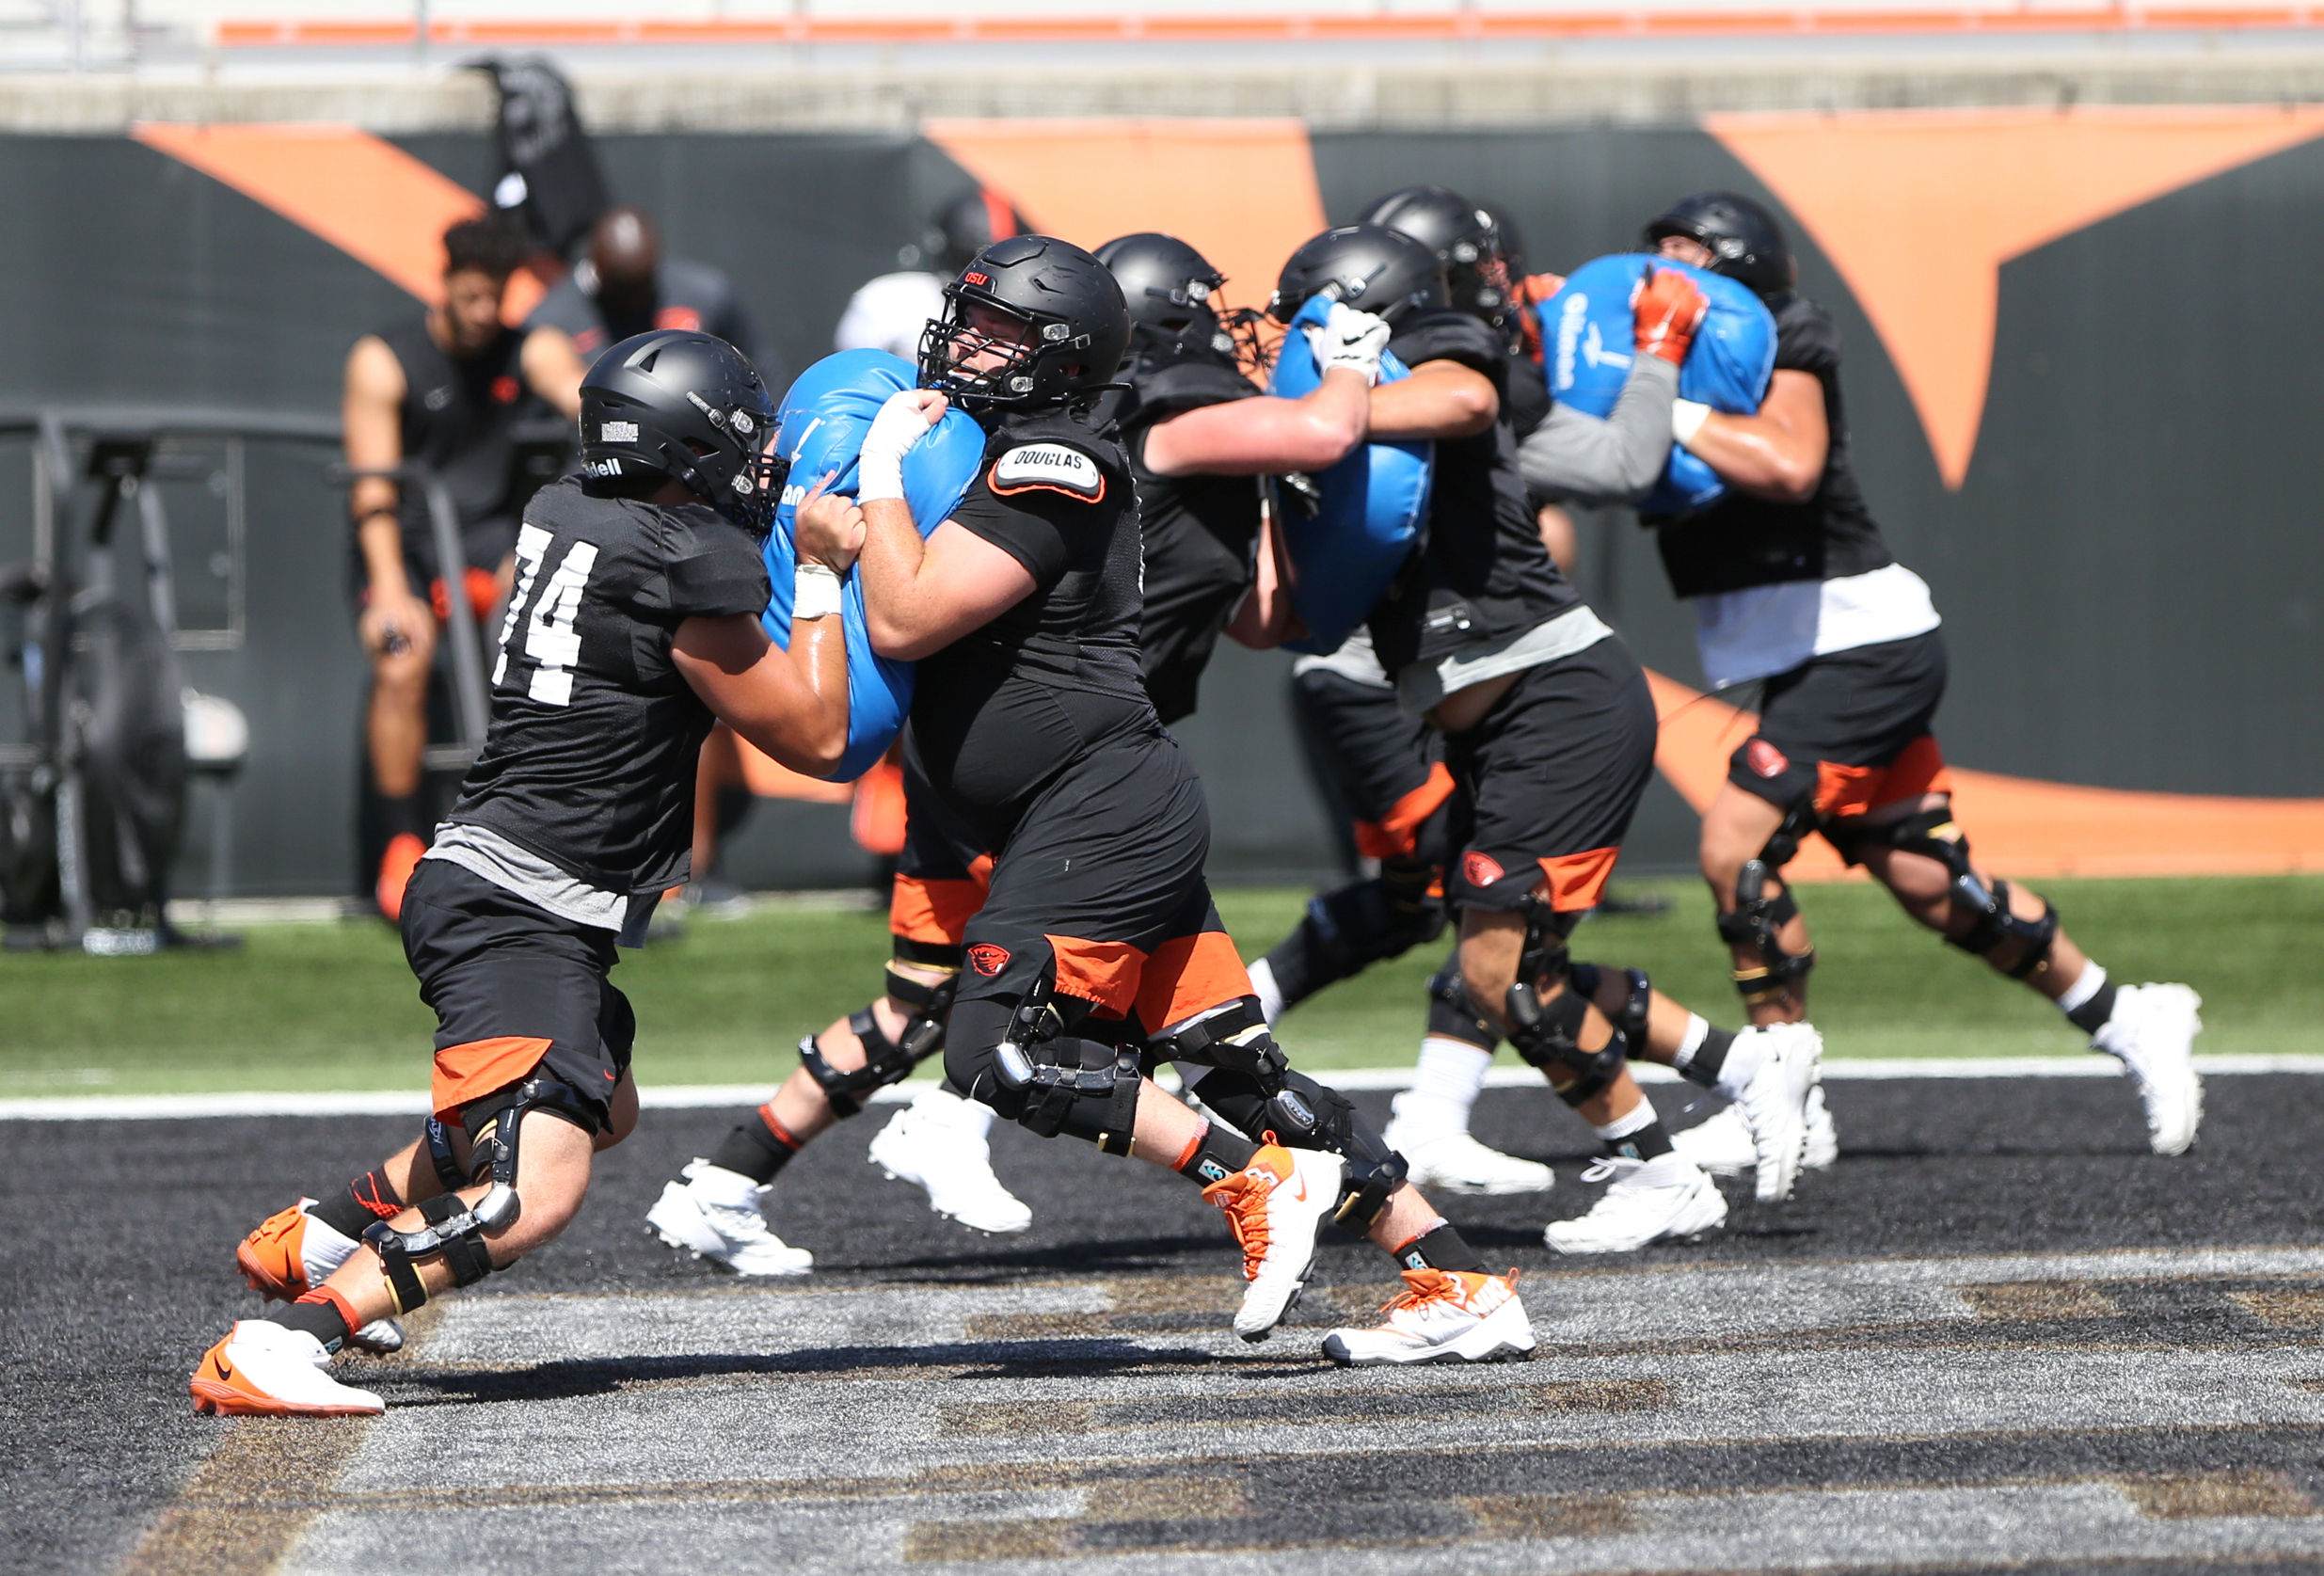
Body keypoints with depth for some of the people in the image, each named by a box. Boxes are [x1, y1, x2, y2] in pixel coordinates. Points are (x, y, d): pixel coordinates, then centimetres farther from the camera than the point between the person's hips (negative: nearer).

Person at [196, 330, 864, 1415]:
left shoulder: (567, 514, 9)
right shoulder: (689, 568, -15)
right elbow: (815, 737, -5)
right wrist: (820, 576, 4)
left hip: (478, 878, 10)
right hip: (519, 910, -10)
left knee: (602, 1111, 33)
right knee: (533, 1193, -22)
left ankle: (319, 1235, 36)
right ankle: (280, 1343, -30)